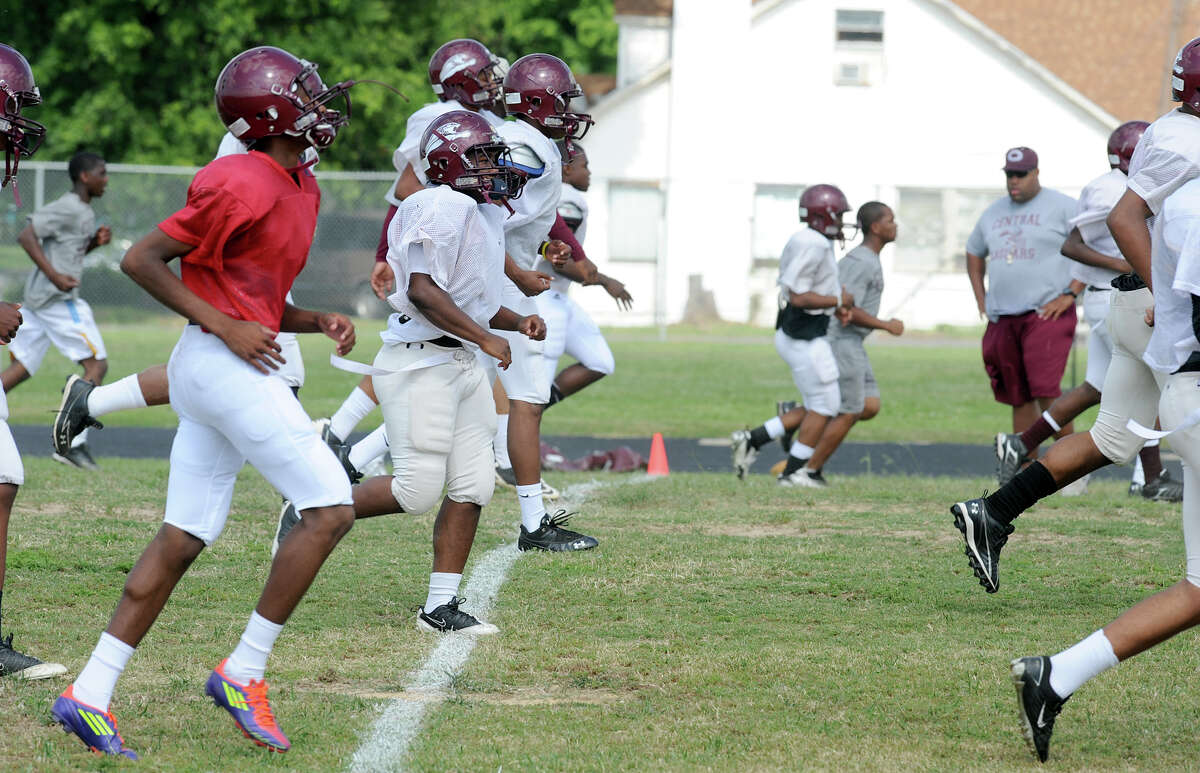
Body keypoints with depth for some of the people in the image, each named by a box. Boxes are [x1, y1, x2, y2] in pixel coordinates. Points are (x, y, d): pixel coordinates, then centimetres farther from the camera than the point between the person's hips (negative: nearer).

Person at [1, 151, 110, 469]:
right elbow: (27, 236, -18)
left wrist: (95, 241, 10)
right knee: (96, 365, -6)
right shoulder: (67, 209, -12)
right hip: (57, 299, -10)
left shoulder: (84, 212, 18)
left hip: (38, 299, 10)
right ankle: (73, 442, -10)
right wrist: (54, 276, -23)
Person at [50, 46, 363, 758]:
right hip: (223, 367, -10)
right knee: (331, 508, -9)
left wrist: (320, 322, 6)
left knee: (184, 539, 8)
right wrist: (224, 325, -17)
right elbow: (141, 259, -14)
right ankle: (243, 674, -5)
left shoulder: (301, 189, 15)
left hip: (224, 370, 10)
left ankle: (90, 695, 8)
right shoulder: (243, 188, -15)